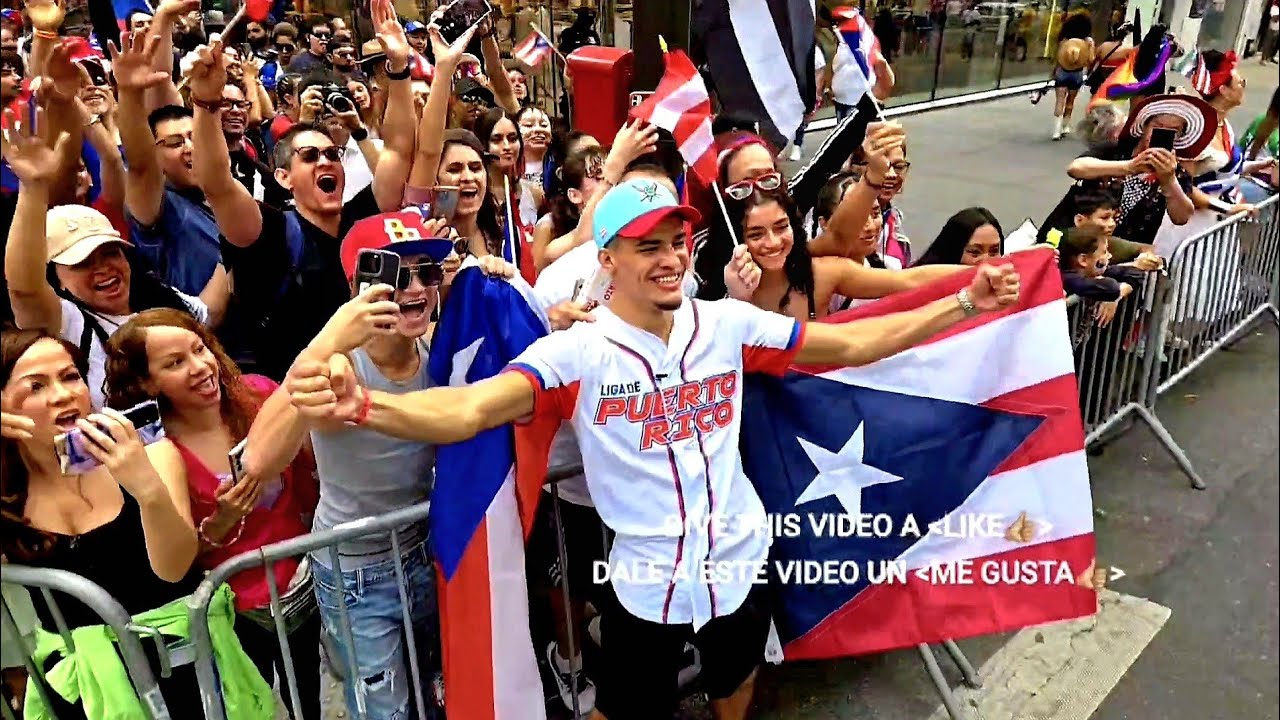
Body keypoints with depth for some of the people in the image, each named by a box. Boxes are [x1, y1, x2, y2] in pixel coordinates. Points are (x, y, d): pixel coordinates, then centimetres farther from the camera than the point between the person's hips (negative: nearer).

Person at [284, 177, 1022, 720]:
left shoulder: (729, 324, -9)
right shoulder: (577, 353, -21)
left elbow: (850, 345, -3)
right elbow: (469, 408, -34)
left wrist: (963, 305, -7)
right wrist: (363, 405, -53)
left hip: (740, 562, 4)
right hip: (647, 583, -3)